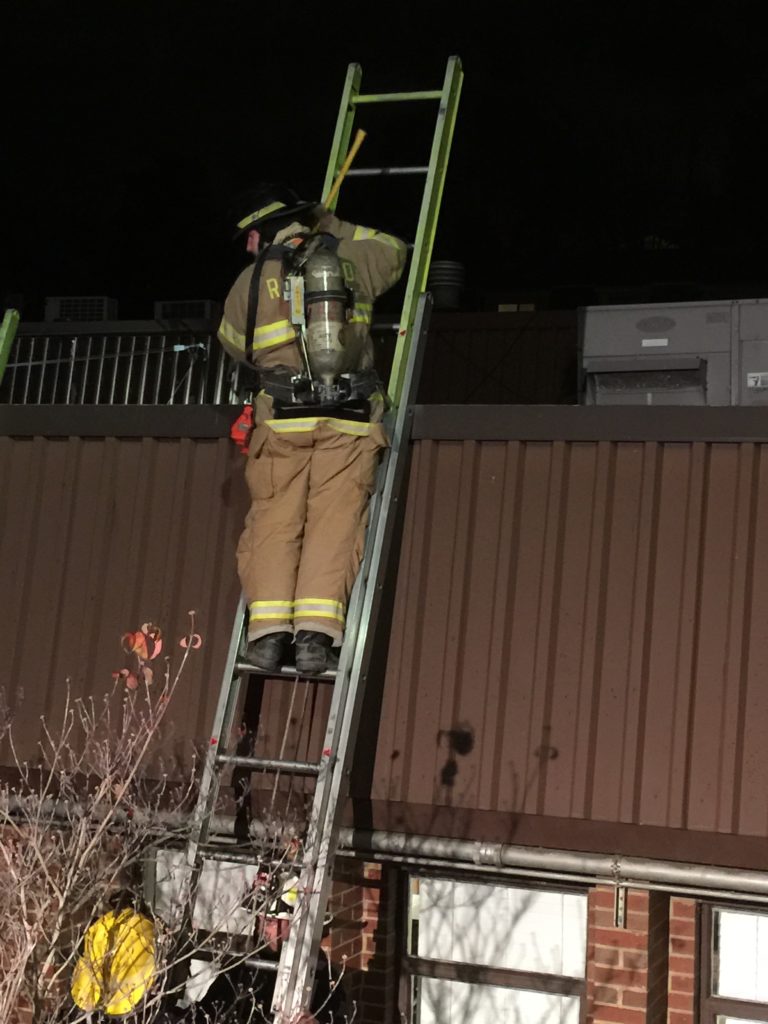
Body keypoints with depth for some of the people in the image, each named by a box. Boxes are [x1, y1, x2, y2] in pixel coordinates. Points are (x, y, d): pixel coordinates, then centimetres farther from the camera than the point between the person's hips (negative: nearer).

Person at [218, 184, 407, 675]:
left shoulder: (251, 282, 10)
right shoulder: (351, 261, 12)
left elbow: (234, 342, 26)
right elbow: (396, 249, 34)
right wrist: (333, 226, 38)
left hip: (283, 420, -1)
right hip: (349, 421, 1)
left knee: (273, 522, 2)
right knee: (335, 523, -4)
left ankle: (268, 628, -12)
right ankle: (317, 629, -18)